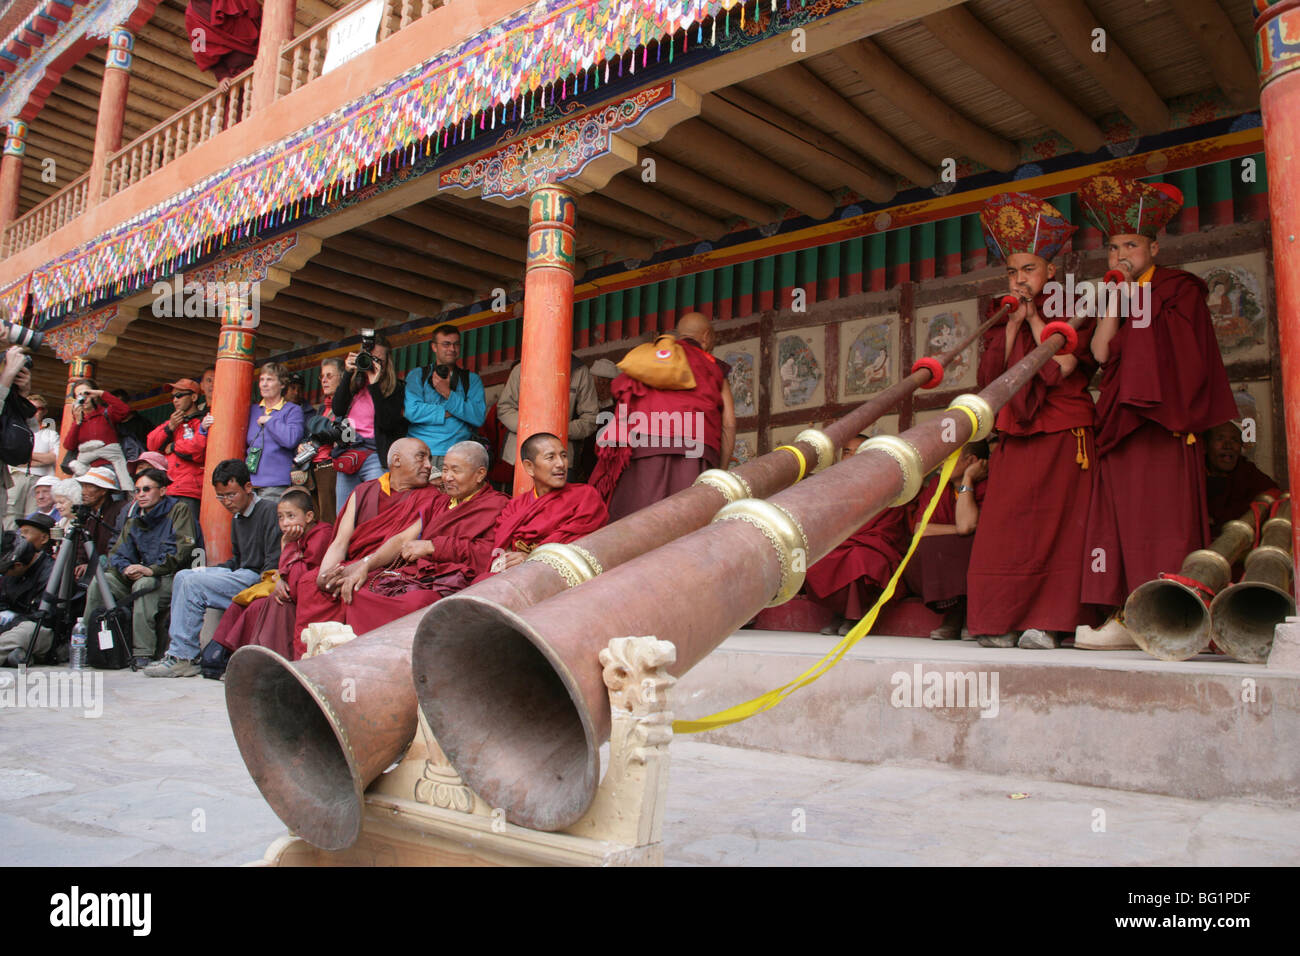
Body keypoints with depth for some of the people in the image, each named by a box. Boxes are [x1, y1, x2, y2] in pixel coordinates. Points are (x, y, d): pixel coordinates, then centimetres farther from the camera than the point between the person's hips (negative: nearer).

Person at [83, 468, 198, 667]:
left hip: (172, 578, -7)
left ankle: (143, 654, -33)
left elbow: (182, 550, -14)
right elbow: (118, 553, 12)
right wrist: (127, 568, -12)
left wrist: (151, 570, -24)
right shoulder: (133, 518, 18)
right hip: (141, 576, 7)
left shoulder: (178, 510, -2)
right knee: (99, 581, -13)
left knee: (143, 584, -36)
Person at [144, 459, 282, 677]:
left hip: (257, 579, -10)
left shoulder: (269, 511, -10)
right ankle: (178, 649, -3)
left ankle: (182, 657, -12)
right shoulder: (237, 518, 20)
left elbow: (274, 564, -17)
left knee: (193, 583, -18)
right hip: (242, 575, 10)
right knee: (183, 576, 3)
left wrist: (257, 586, -22)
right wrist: (209, 570, 9)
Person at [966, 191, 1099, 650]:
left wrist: (1036, 319, -6)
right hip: (1014, 439, 4)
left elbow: (1060, 369, -11)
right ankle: (1004, 622, 0)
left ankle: (1047, 621, -4)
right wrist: (1014, 325, -2)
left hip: (1062, 437, -4)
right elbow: (990, 377, 3)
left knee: (1055, 525, -7)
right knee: (1004, 526, -4)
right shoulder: (1004, 323, 17)